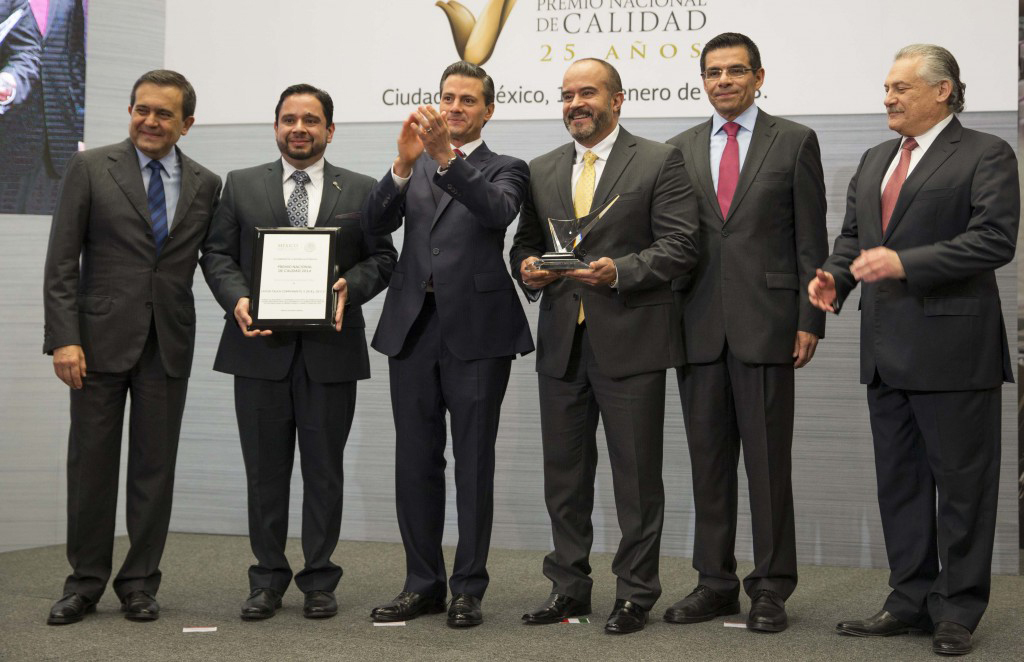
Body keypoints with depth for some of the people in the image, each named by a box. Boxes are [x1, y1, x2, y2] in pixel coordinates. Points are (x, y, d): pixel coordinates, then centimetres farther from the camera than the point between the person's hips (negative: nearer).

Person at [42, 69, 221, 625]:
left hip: (169, 344, 2)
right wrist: (63, 338, -10)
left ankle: (140, 583, 17)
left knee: (155, 468, 6)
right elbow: (61, 262, -3)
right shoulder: (90, 169, 1)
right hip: (102, 339, -2)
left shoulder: (205, 185, 8)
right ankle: (85, 583, 16)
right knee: (90, 463, 4)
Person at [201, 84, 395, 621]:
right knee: (265, 469, 7)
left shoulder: (361, 191, 8)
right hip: (260, 348, 1)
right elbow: (217, 255, 6)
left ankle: (319, 581, 15)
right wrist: (237, 299, -12)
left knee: (324, 469, 5)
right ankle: (267, 579, 17)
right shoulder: (240, 185, 10)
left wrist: (350, 286, -14)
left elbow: (382, 258, 6)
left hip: (330, 350, -1)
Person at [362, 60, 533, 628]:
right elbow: (374, 224, -1)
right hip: (413, 328, 4)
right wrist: (404, 163, -16)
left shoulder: (504, 169, 6)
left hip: (476, 331, -3)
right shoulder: (411, 169, 15)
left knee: (473, 464, 2)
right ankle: (423, 584, 19)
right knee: (415, 463, 8)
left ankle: (468, 588, 10)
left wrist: (446, 156, -28)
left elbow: (498, 212, -17)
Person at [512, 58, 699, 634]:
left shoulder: (660, 162, -1)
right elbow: (525, 242, 18)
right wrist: (529, 267, -5)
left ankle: (635, 593, 12)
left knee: (636, 476, 1)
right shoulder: (543, 171, 15)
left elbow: (681, 244, -8)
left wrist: (619, 272, -20)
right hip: (561, 343, 5)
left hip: (630, 342, -5)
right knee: (564, 474, 11)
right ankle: (569, 587, 22)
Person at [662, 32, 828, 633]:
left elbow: (811, 240, 0)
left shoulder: (794, 142, 3)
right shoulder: (681, 150, 13)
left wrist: (809, 321, -6)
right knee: (708, 459, 8)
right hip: (699, 327, 4)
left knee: (769, 460, 1)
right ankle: (715, 582, 18)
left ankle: (771, 588, 10)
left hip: (766, 323, -3)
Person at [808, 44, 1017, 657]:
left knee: (962, 483, 1)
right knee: (899, 480, 12)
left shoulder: (985, 155, -5)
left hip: (953, 347, -7)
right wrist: (835, 276, -1)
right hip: (887, 349, 8)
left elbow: (994, 239, -16)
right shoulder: (875, 160, 18)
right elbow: (853, 234, 20)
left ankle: (958, 611, 11)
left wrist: (905, 262, -22)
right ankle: (911, 600, 22)